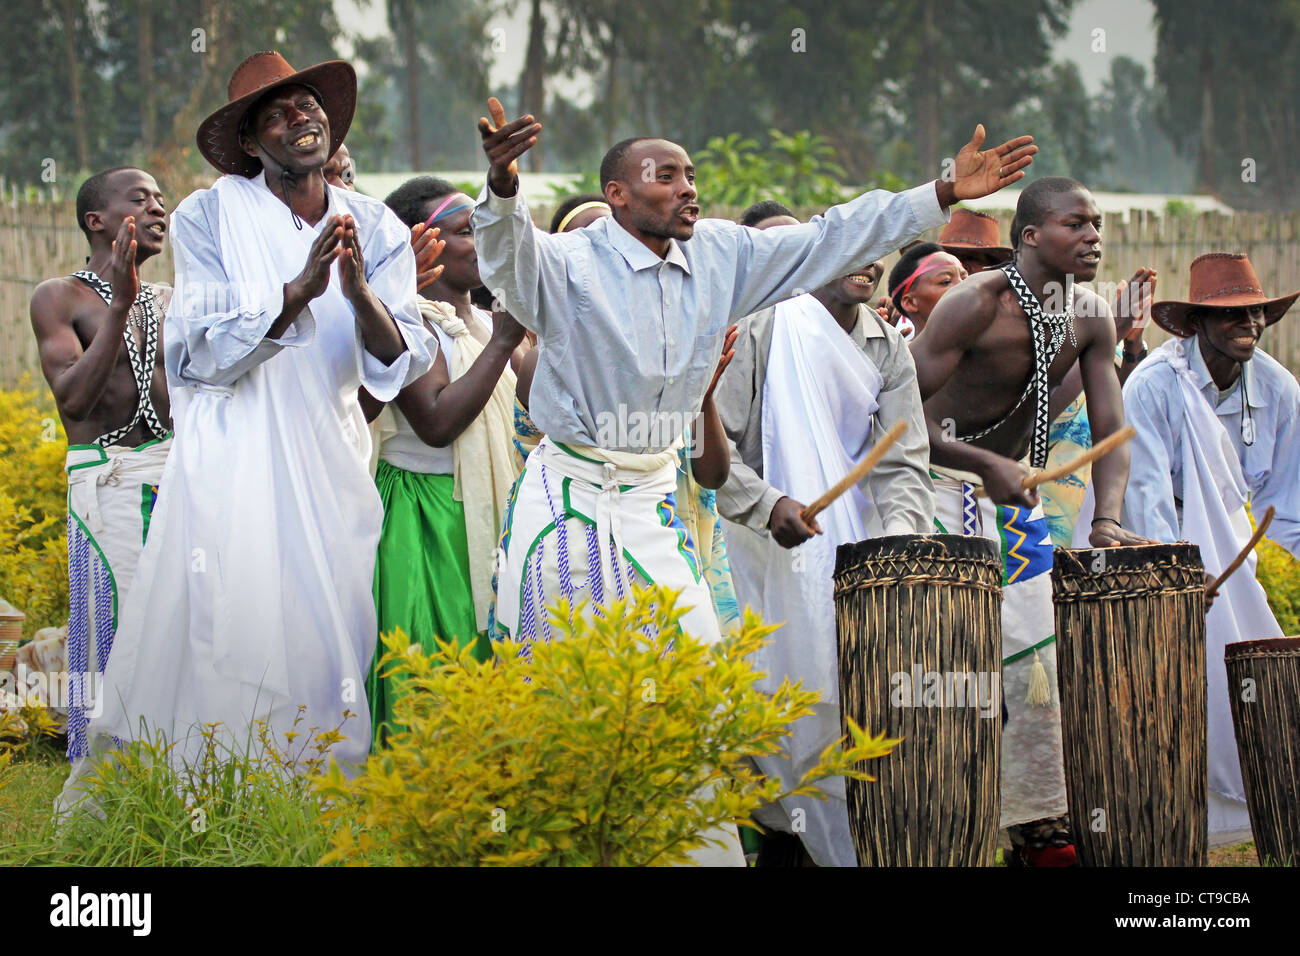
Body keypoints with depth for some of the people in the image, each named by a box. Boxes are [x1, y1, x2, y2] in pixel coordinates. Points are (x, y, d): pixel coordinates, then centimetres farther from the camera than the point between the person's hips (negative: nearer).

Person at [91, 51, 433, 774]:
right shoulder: (209, 218, 0)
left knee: (329, 652, 1)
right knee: (224, 640, -9)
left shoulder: (376, 230, 8)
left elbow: (401, 367, 1)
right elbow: (207, 354, -10)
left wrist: (360, 294, -19)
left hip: (331, 471, 3)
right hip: (234, 464, -3)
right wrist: (301, 288, -22)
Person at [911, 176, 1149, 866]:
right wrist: (985, 464, -30)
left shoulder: (1089, 316, 0)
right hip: (943, 484, -7)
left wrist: (1108, 517, -16)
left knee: (1035, 661, 7)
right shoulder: (976, 303, -21)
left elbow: (1109, 427, 0)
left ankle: (1040, 828, 16)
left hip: (1015, 495, 7)